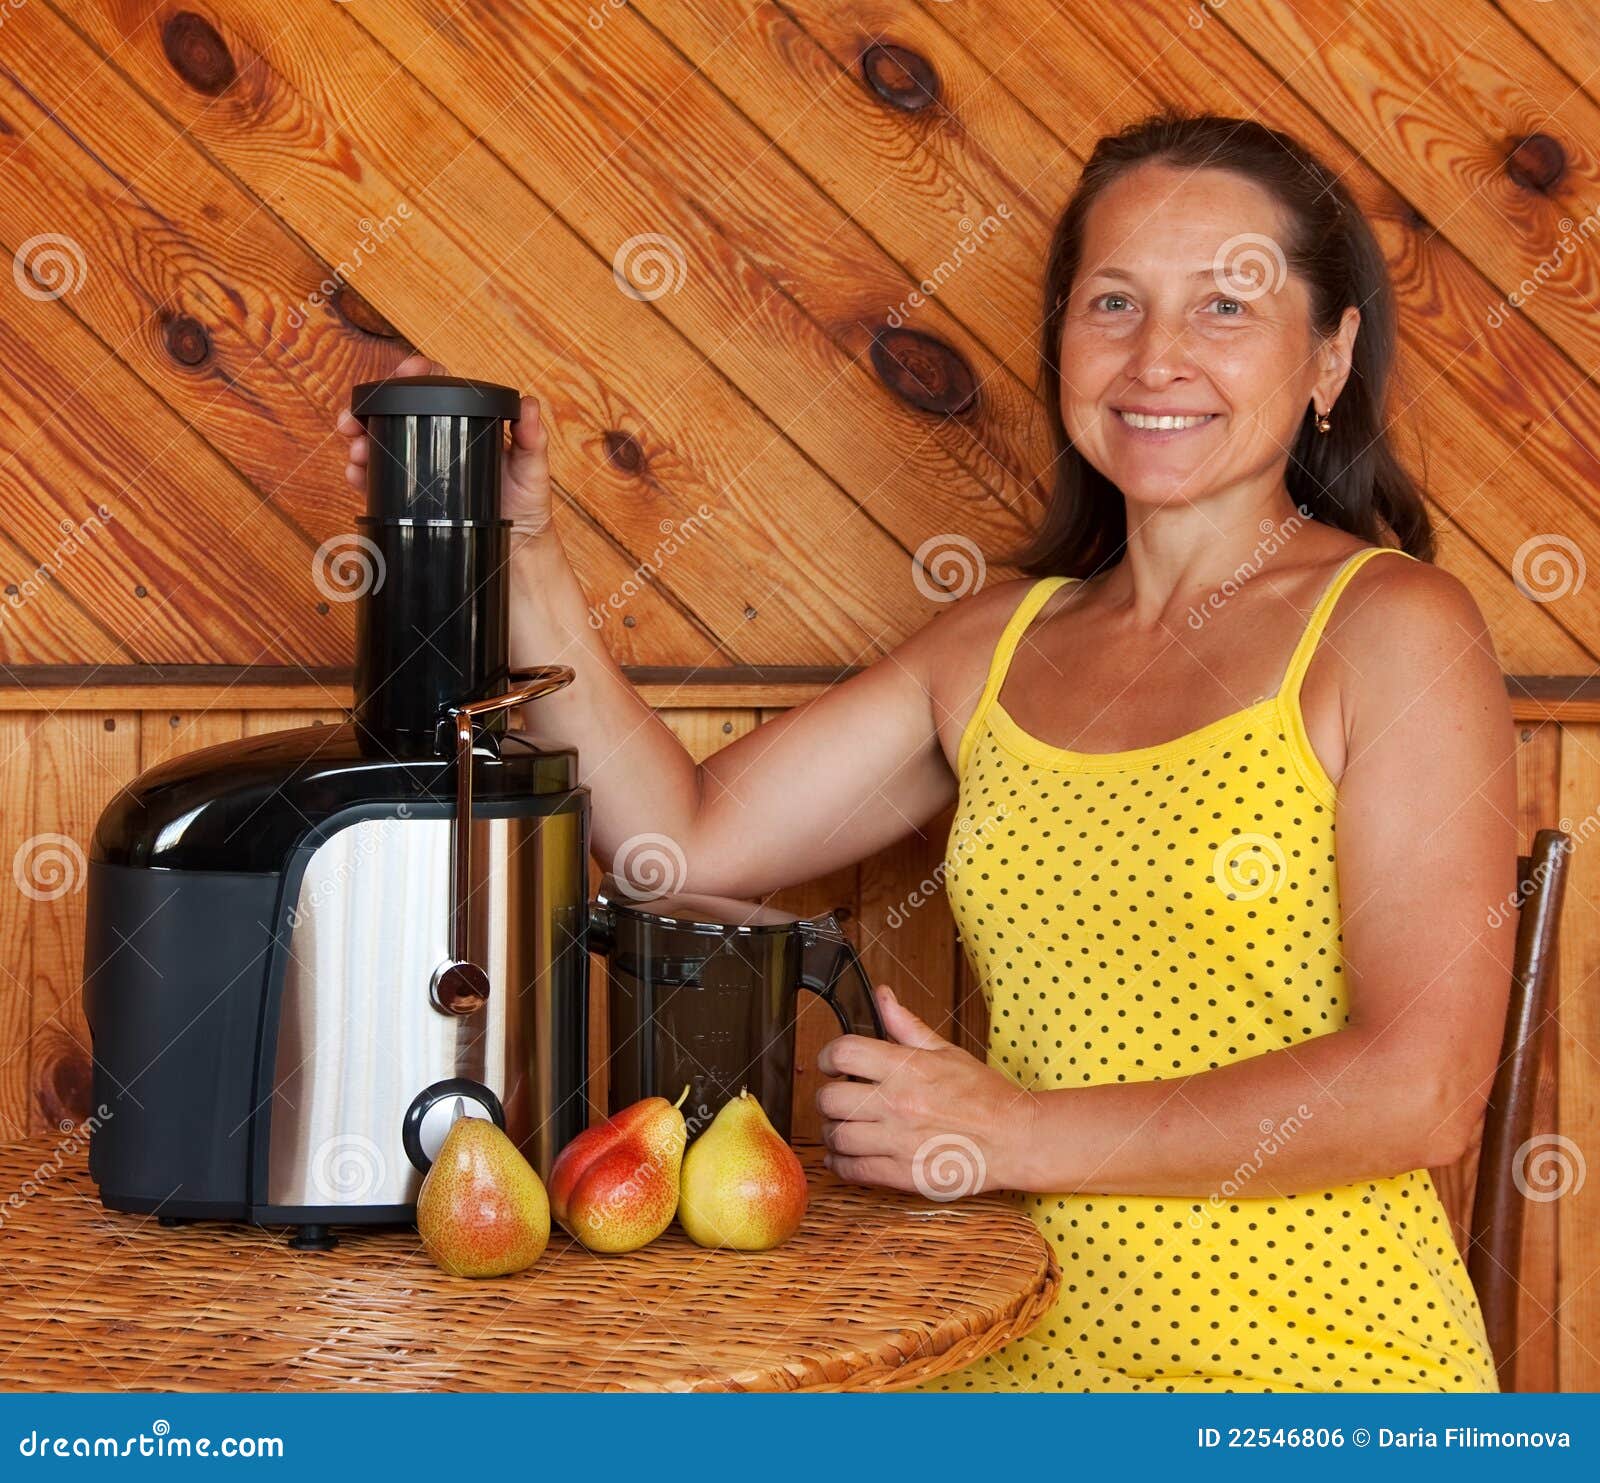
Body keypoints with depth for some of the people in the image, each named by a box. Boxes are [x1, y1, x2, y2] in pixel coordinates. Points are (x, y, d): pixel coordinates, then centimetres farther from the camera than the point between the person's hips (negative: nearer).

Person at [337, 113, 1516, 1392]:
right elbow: (687, 839, 7)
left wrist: (1013, 1137, -11)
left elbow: (1422, 1090, -13)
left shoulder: (1389, 628, -6)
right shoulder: (1000, 644, 12)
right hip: (1031, 1352, 5)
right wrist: (522, 556, 2)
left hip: (1317, 1363, -5)